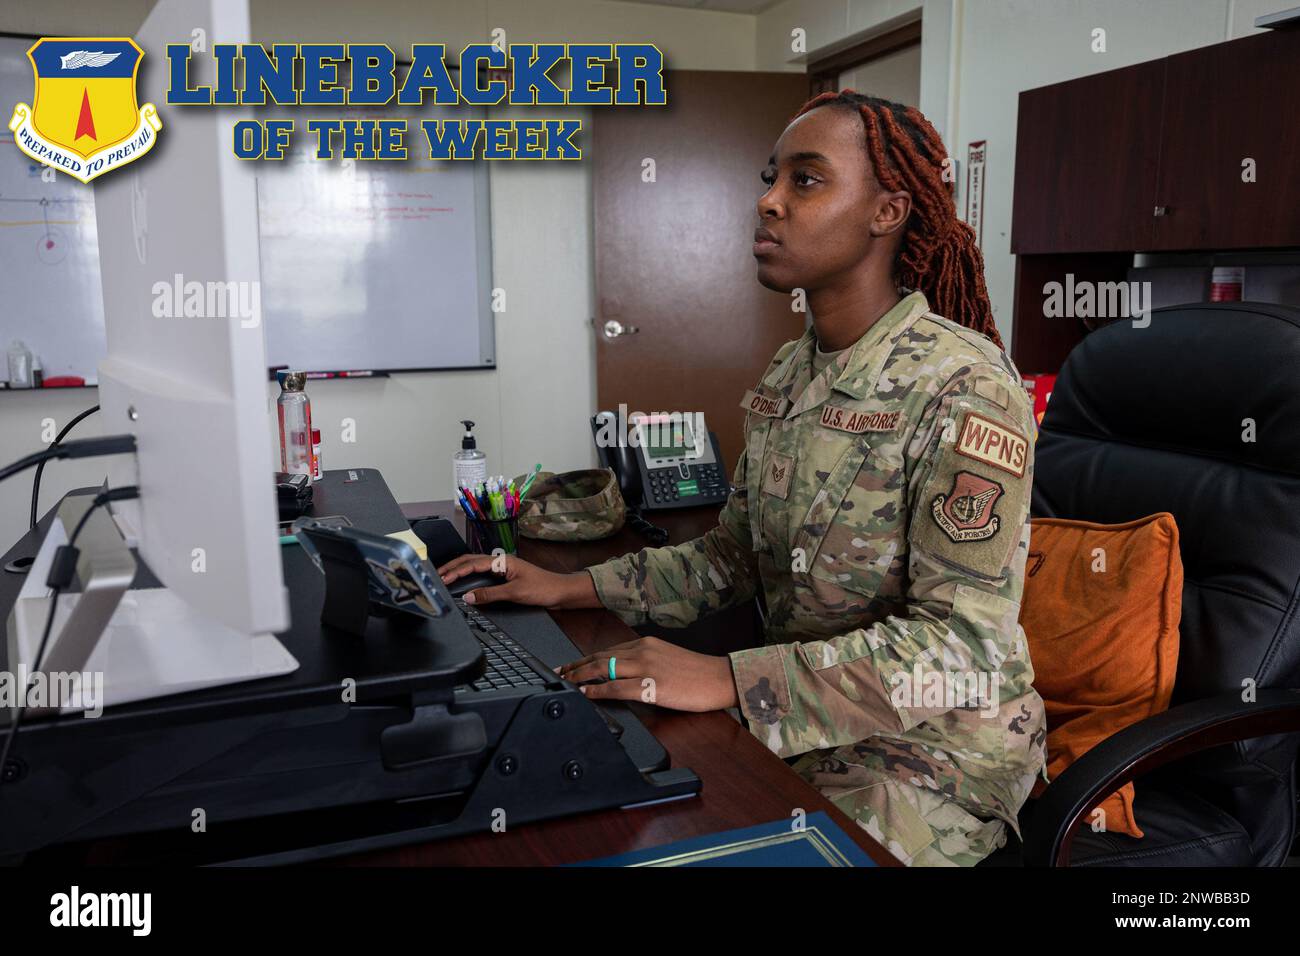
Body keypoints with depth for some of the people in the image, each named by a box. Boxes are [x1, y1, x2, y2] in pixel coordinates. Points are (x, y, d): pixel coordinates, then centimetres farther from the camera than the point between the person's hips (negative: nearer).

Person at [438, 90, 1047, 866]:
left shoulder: (963, 387, -20)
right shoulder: (789, 375, 3)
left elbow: (965, 644, -25)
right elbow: (732, 559, 9)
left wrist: (729, 678, -31)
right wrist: (572, 589, -2)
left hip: (928, 752, -6)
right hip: (802, 725, 6)